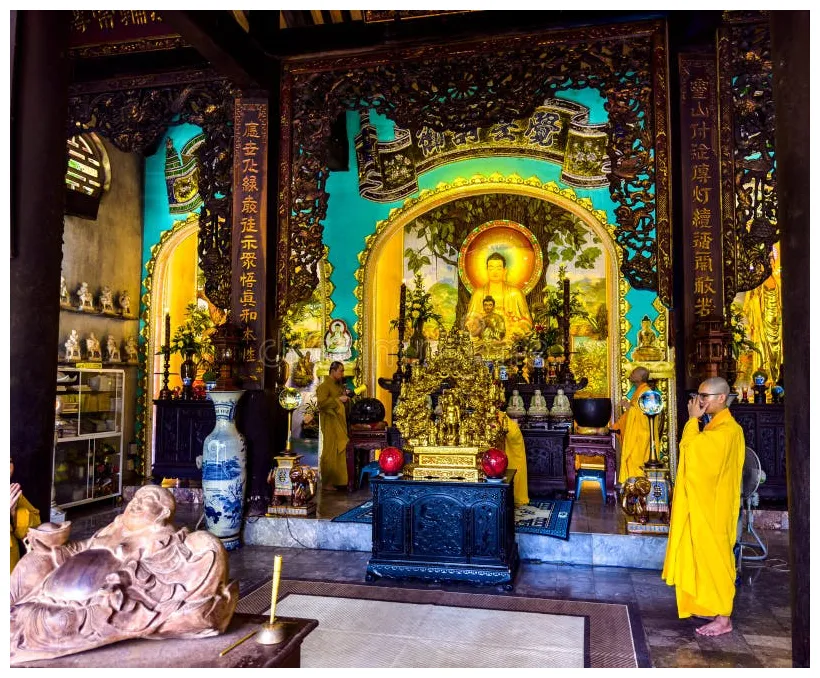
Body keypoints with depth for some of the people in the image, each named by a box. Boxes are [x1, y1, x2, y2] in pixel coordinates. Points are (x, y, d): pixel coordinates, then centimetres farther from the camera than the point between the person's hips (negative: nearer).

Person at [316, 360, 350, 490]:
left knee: (340, 452, 8)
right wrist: (339, 399, -20)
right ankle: (327, 483, -1)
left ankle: (338, 480, 14)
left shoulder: (338, 385, 17)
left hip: (340, 424, 9)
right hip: (330, 424, -9)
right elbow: (321, 402, -22)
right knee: (330, 452, -6)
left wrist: (346, 398, 13)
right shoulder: (324, 386, -9)